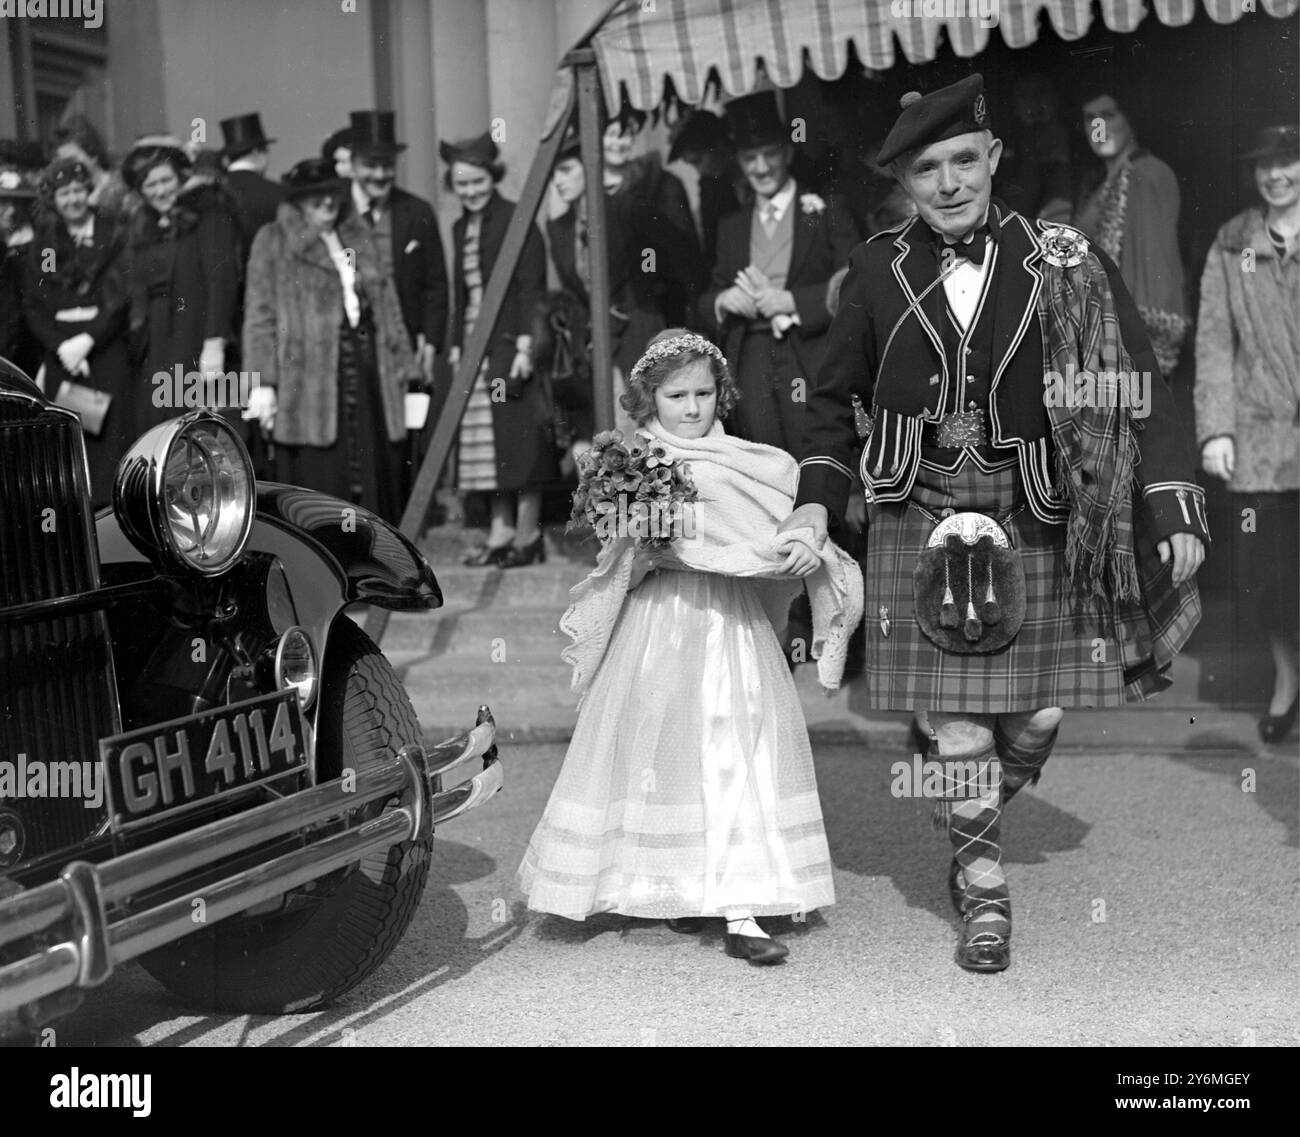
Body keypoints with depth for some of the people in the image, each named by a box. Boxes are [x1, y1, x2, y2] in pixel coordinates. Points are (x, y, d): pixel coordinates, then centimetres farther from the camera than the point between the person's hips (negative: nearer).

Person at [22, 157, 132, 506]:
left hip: (106, 344, -2)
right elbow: (32, 306, 7)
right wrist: (62, 346, -8)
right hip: (61, 355, 2)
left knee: (110, 432, -7)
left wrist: (87, 341, -13)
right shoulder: (44, 242, 12)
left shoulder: (114, 234, 2)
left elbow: (121, 299, -4)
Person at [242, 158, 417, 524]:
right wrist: (262, 383, -10)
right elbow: (260, 315, -2)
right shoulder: (273, 242, 4)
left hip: (366, 367, 5)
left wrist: (401, 365, 11)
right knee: (318, 478, -6)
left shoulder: (359, 237, 18)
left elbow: (386, 304, 19)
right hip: (308, 372, -4)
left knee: (374, 475, 2)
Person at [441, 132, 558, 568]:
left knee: (518, 436, -5)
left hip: (511, 343, -7)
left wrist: (524, 346, -19)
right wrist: (456, 345, 12)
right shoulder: (461, 228, 15)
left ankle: (528, 533, 1)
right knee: (487, 440, 7)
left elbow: (530, 286, -13)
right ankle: (501, 530, 12)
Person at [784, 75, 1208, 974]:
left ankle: (979, 839, 37)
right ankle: (984, 894, 20)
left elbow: (1140, 390, -4)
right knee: (956, 721, 2)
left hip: (1039, 527, 0)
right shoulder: (880, 270, 0)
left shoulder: (1066, 267, -4)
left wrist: (1175, 511, -13)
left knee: (1039, 713, 6)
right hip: (922, 525, 0)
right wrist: (818, 497, 2)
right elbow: (837, 396, 13)